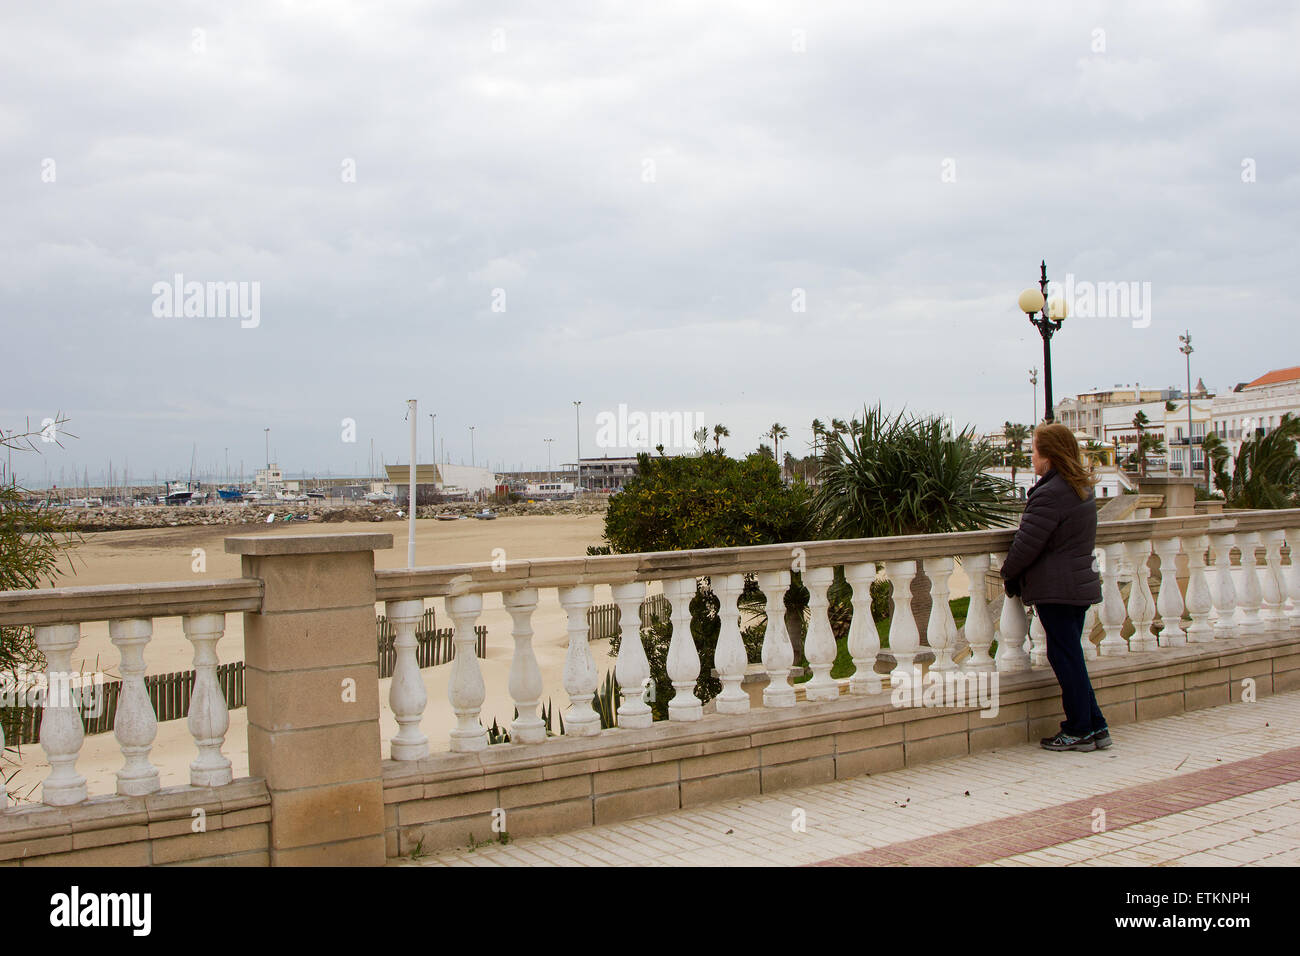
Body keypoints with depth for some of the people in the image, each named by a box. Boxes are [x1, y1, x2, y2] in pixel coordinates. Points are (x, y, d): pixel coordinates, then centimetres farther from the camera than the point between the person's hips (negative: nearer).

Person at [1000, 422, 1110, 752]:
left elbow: (1027, 544, -17)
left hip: (1056, 589, -9)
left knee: (1066, 658, -1)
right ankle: (1094, 726, 17)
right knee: (1071, 657, 14)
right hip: (1081, 584, 9)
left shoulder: (1050, 494, -18)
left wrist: (1008, 573, 1)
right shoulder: (1082, 489, 12)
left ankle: (1080, 731, 5)